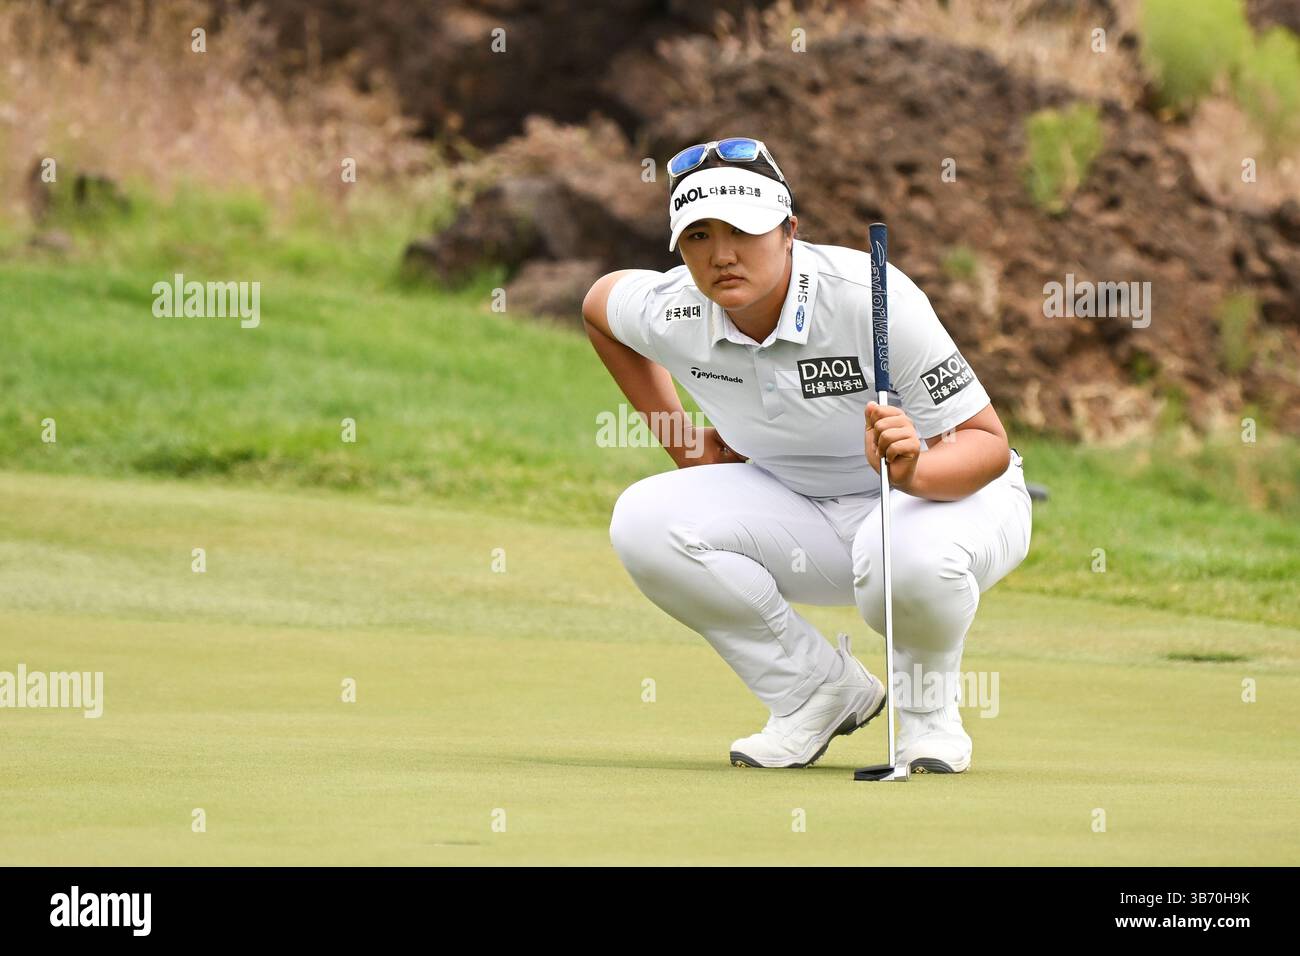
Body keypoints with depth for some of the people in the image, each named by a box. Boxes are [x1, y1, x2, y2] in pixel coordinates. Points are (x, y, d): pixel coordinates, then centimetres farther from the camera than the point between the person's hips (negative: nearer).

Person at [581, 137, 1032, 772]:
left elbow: (987, 443, -27)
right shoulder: (671, 315, -15)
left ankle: (929, 707, -4)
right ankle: (819, 692, -2)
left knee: (913, 560, -42)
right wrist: (678, 437, 10)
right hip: (799, 513, 5)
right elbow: (599, 303, 13)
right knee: (643, 521, -20)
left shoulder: (872, 299, -28)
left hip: (943, 490, -5)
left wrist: (914, 471, -49)